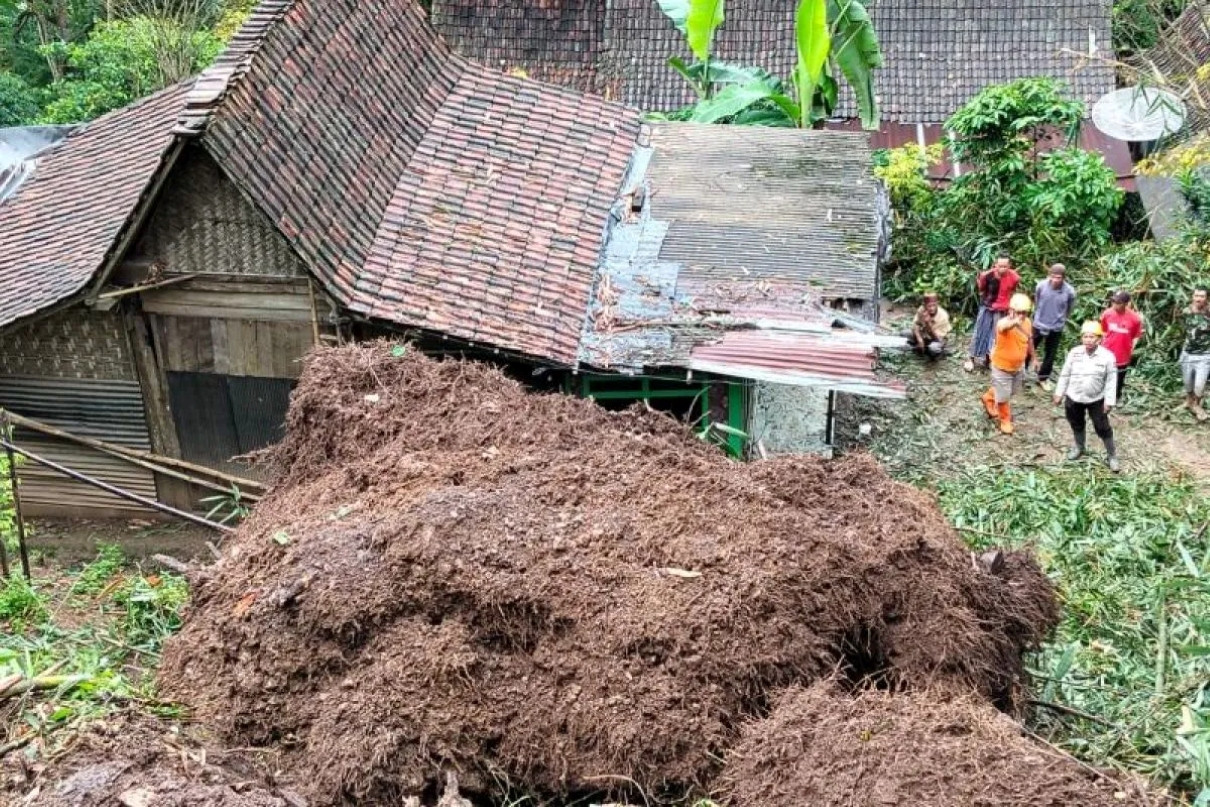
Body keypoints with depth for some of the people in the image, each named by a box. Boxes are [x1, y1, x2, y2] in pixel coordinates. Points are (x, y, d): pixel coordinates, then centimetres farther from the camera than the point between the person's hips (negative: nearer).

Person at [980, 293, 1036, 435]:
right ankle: (1005, 420, 37)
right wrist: (1014, 322, -85)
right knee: (1003, 396, 8)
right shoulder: (1004, 323, -34)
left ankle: (989, 398, 57)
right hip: (1002, 367, -7)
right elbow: (1004, 326, -62)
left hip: (1018, 366, 7)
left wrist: (1033, 357, 20)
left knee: (1012, 391, 27)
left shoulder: (1027, 322, -12)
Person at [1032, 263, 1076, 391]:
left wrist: (1061, 320, 11)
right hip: (1039, 324, 0)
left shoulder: (1069, 292, -20)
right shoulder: (1041, 285, -19)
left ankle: (1043, 377, 31)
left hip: (1056, 327, 0)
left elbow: (1069, 309, 0)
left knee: (1050, 355, 13)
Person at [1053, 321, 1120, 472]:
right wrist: (1059, 393, 4)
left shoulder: (1107, 356, -16)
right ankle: (1078, 448, 45)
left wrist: (1109, 401, -12)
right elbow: (1065, 374, 1)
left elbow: (1111, 381, -11)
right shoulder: (1074, 353, -9)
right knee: (1076, 425, 21)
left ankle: (1112, 455, 17)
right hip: (1073, 397, 3)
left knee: (1103, 427, 2)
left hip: (1096, 399, -3)